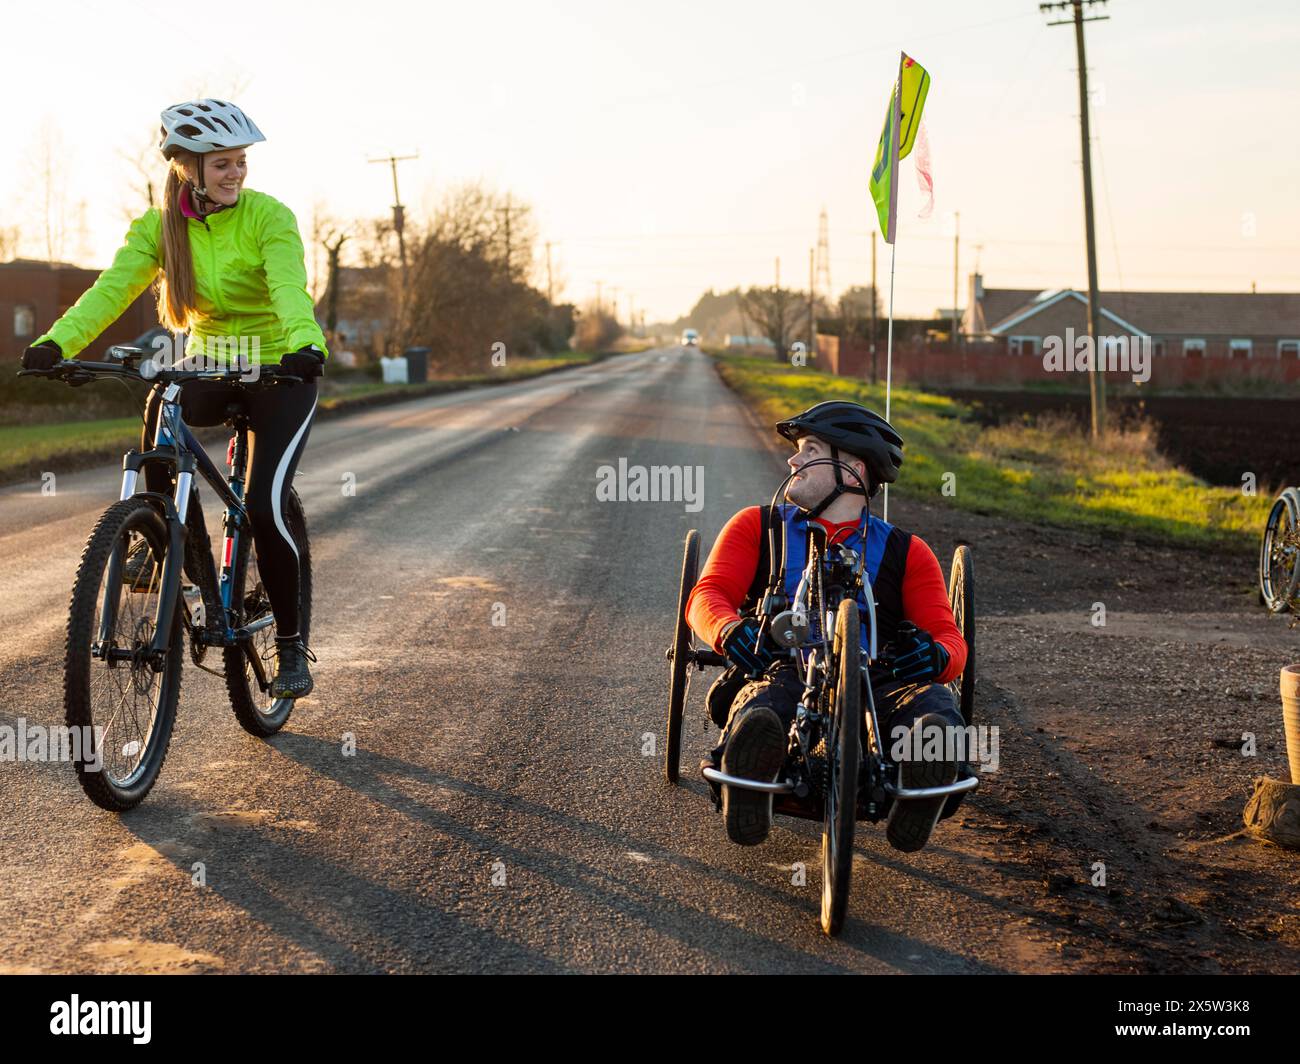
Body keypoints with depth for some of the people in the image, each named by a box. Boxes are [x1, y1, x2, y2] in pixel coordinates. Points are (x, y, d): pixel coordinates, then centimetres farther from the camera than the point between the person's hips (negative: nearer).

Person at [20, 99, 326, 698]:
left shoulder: (268, 216, -16)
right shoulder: (158, 226, -5)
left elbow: (289, 288, -32)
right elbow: (112, 287, -18)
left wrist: (305, 343, -54)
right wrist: (56, 343, -36)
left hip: (279, 374, -3)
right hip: (208, 370, 3)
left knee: (264, 506, -17)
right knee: (160, 409, -32)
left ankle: (290, 643, 3)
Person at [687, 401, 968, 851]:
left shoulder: (906, 553, 21)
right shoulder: (757, 526, 22)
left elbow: (949, 638, 9)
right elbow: (708, 596, 7)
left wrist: (935, 654, -19)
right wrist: (732, 631, -19)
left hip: (876, 679, 1)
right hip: (782, 669, 0)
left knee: (931, 703, -36)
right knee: (758, 714, -40)